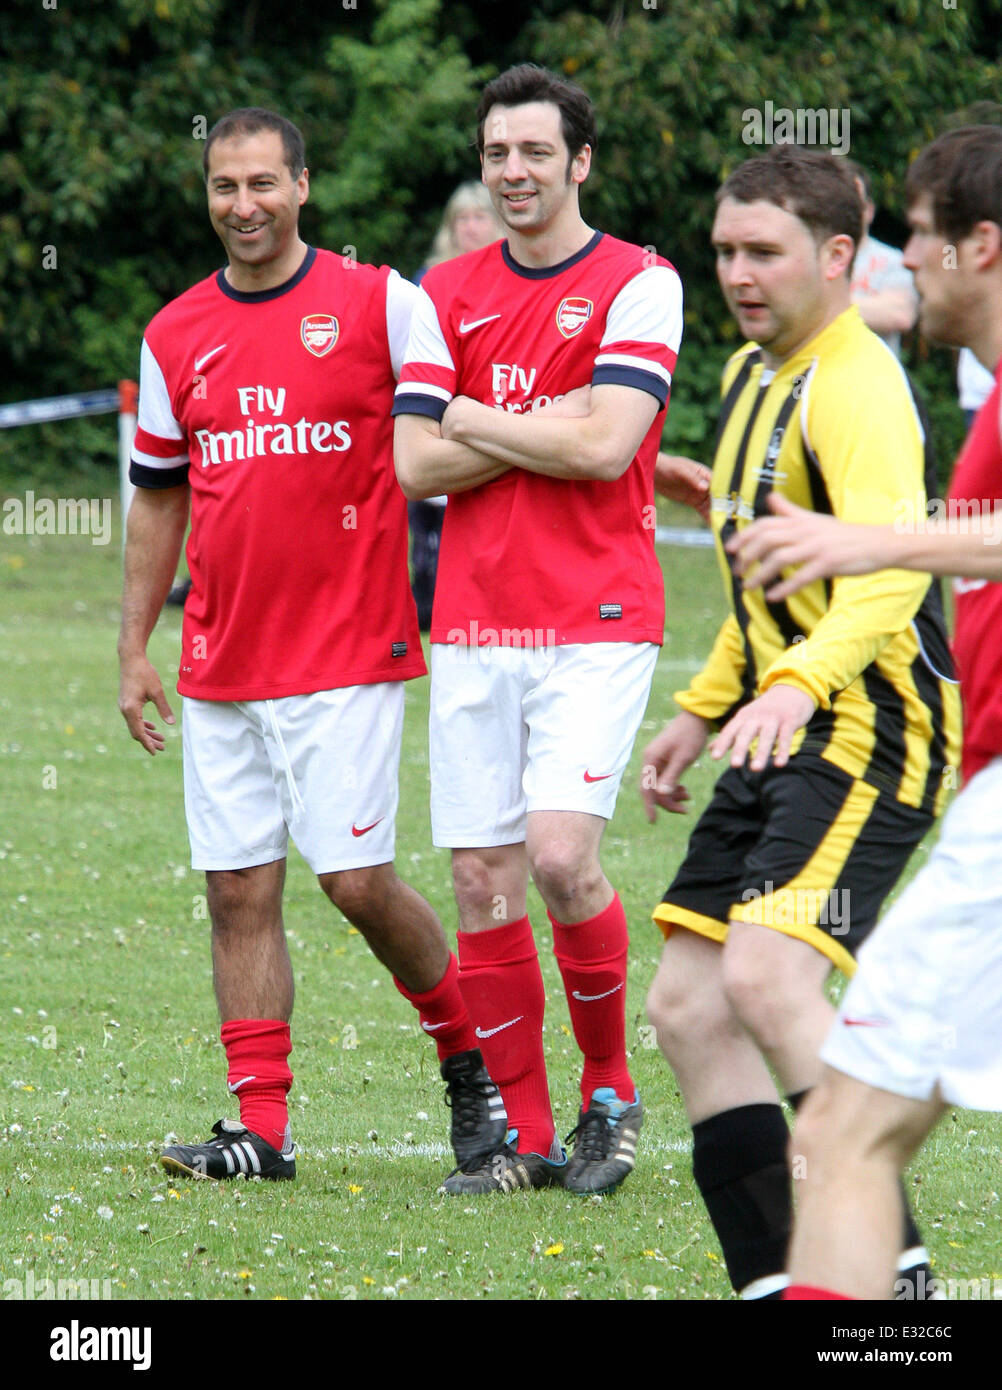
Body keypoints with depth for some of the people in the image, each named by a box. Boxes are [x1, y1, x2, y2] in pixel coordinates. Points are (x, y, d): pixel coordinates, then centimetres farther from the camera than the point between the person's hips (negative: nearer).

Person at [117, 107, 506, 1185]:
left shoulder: (377, 304, -3)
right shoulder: (176, 337, 9)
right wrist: (134, 648, 15)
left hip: (346, 652, -4)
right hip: (221, 667, 4)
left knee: (356, 881, -8)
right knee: (238, 892, 2)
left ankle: (471, 1056, 15)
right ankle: (260, 1126, 5)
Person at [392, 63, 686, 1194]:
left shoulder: (637, 283, -2)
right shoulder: (447, 294, 11)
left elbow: (604, 444, -15)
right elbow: (415, 464, 2)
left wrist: (472, 418, -5)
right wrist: (551, 430, -8)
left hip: (596, 620, -4)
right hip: (473, 624, 5)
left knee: (561, 856, -17)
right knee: (482, 879, 1)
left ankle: (610, 1091, 4)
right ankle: (525, 1136, 10)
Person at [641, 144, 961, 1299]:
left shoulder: (856, 388, -16)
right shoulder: (753, 376, 16)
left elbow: (891, 568, -32)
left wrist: (802, 682, -47)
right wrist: (702, 712, 30)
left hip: (869, 735, -10)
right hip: (777, 737, 10)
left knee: (766, 977, -26)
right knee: (687, 1007, 4)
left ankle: (884, 1261, -22)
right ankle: (770, 1281, 8)